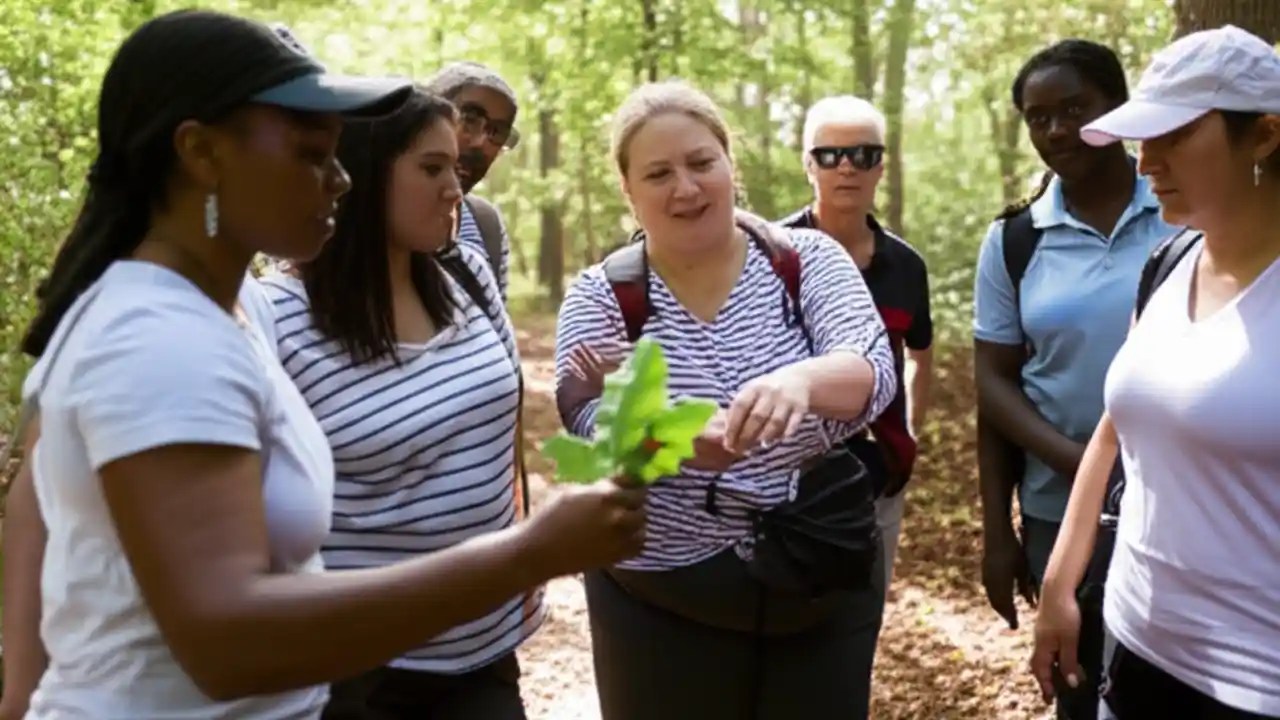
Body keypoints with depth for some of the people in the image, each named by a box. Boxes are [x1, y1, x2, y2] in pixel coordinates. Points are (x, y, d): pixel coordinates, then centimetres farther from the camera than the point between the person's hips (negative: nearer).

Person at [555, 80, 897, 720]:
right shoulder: (600, 296, -3)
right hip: (661, 604, -1)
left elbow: (872, 370, -18)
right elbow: (592, 430, -16)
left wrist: (802, 380, -41)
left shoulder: (810, 261, -2)